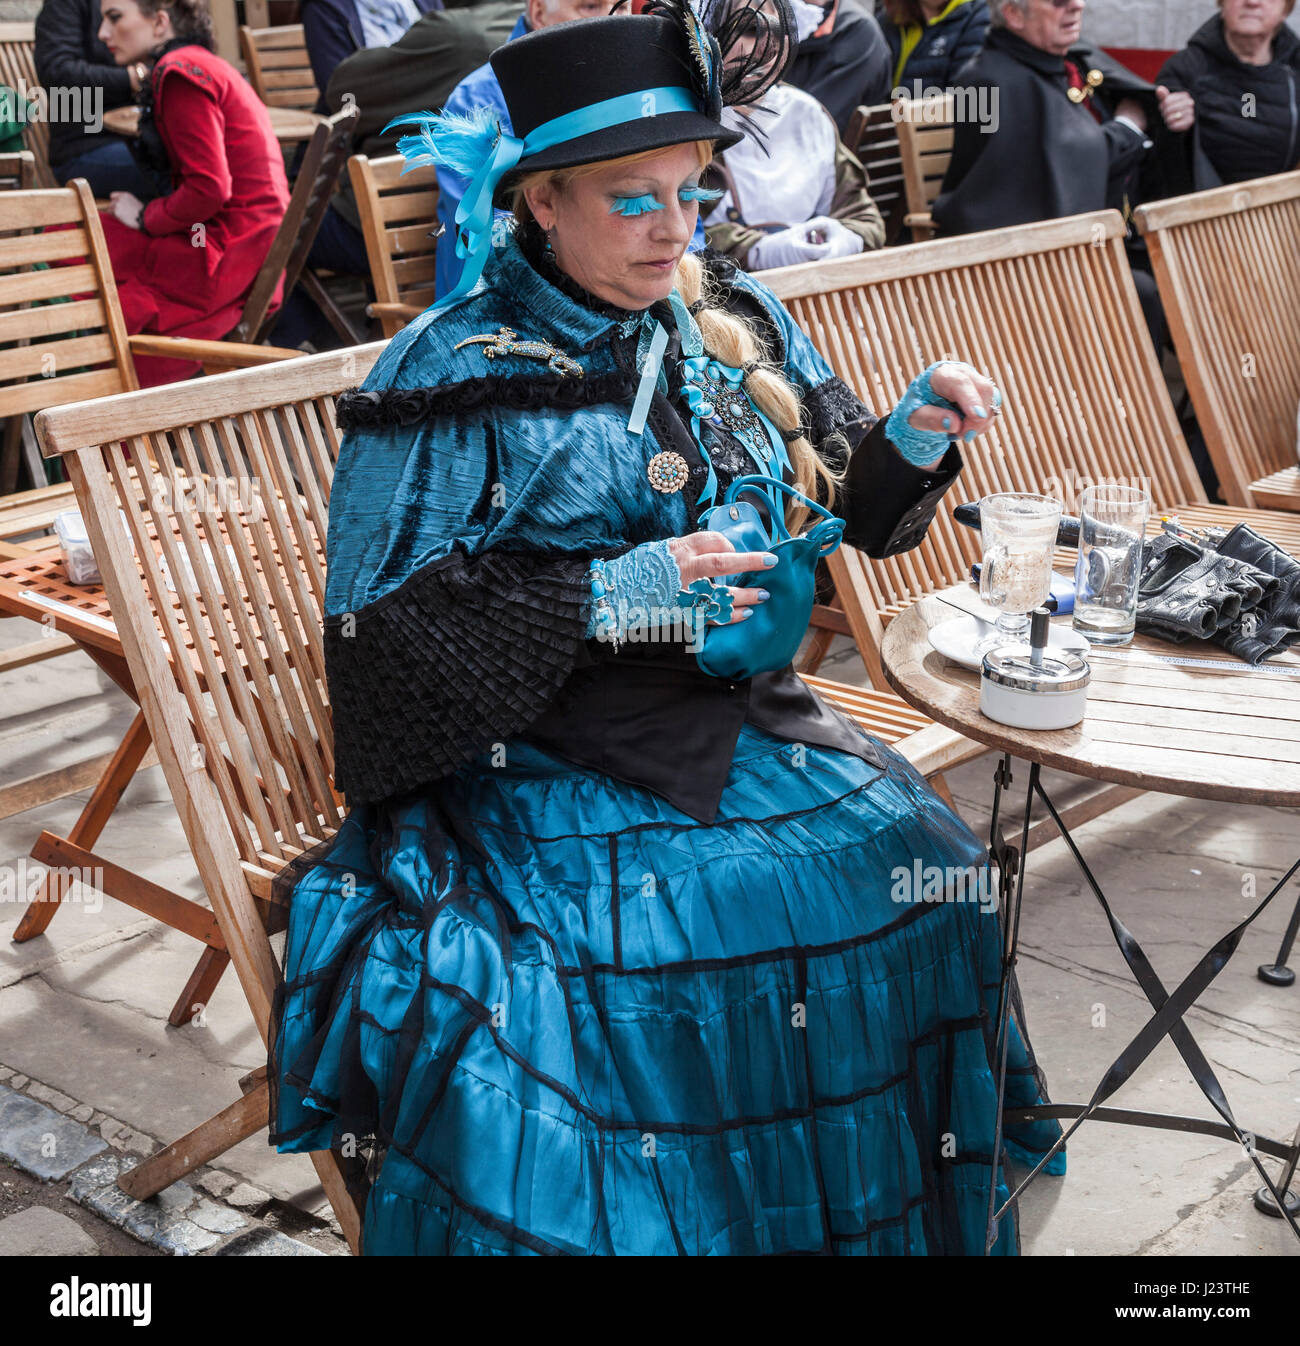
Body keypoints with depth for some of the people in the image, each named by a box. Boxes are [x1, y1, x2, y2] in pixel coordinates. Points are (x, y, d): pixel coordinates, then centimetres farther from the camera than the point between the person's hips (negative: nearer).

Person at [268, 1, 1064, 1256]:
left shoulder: (737, 322, 7)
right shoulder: (458, 372, -7)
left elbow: (845, 496, 16)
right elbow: (380, 613, -11)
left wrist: (911, 443, -7)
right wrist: (600, 601, -21)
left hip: (742, 715, 5)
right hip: (539, 749, -4)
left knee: (916, 861, -13)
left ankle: (930, 1204, 10)